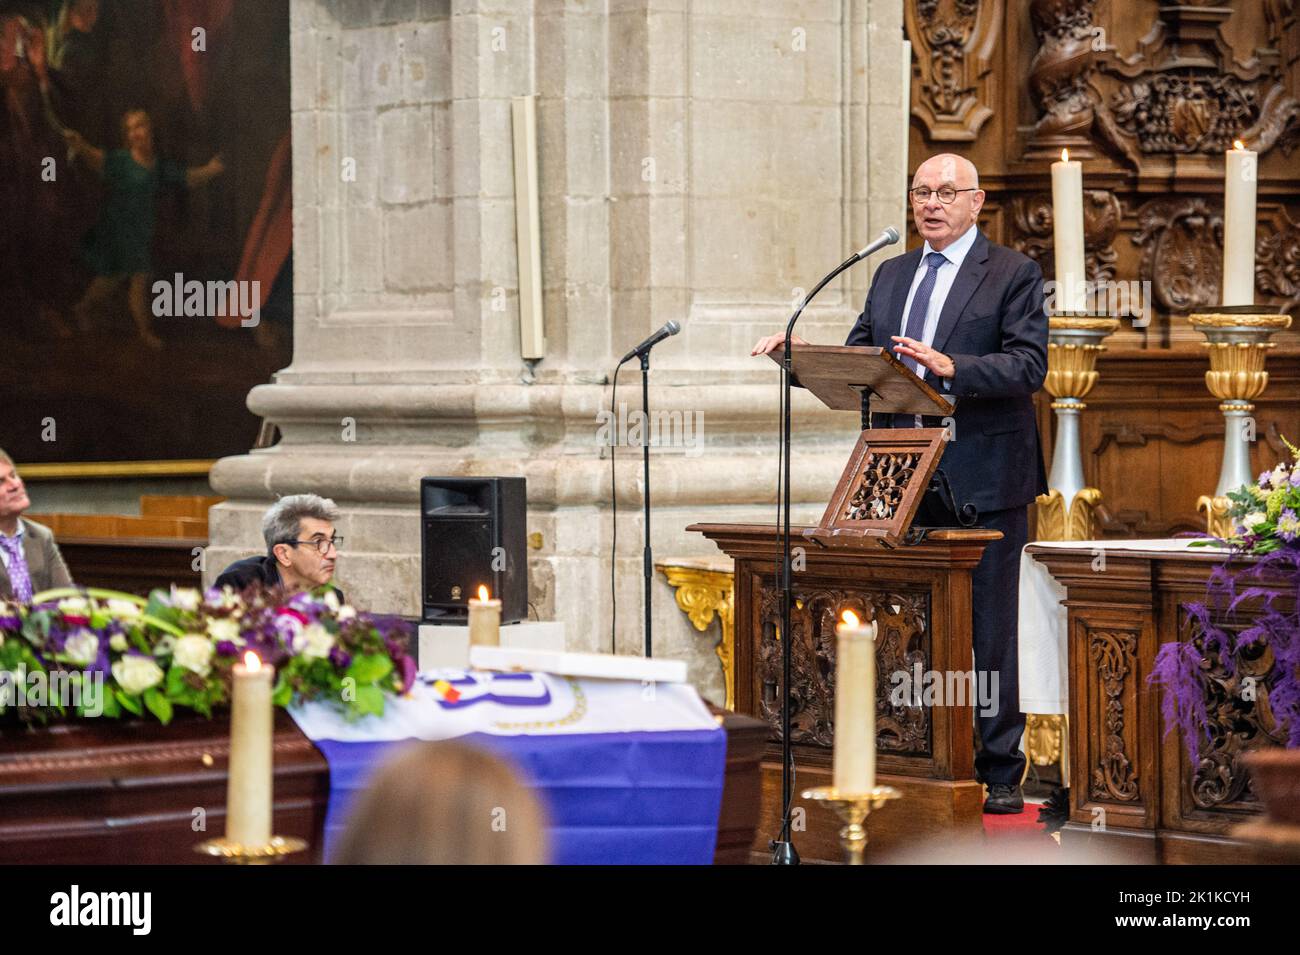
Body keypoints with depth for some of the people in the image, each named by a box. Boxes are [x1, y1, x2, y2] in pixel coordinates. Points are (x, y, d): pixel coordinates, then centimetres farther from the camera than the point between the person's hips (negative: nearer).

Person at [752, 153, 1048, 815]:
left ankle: (999, 773, 3)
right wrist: (800, 353, -2)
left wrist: (950, 368, -26)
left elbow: (1028, 365, -13)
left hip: (982, 481, -5)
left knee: (989, 630, -3)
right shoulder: (891, 276, 18)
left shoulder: (1013, 274, -1)